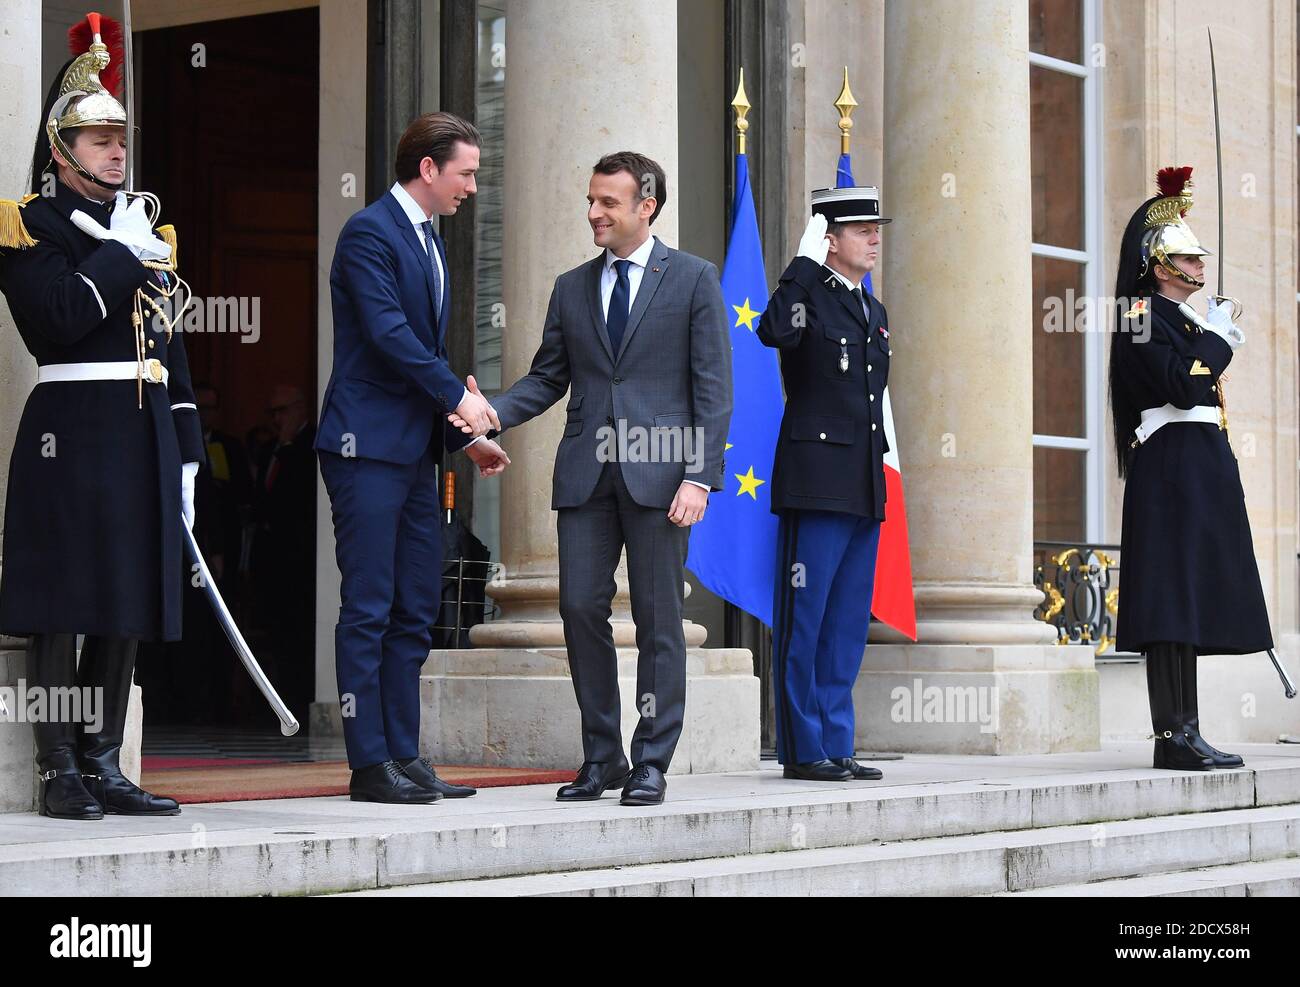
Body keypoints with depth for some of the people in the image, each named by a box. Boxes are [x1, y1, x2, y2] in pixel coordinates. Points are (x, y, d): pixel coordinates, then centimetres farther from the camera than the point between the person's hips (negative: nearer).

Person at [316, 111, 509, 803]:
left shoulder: (428, 240, 19)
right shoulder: (370, 233, -10)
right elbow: (389, 332, -19)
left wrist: (464, 435, 17)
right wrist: (458, 396, -14)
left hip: (416, 450, 9)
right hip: (369, 446, -9)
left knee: (415, 610, 9)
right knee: (369, 609, -6)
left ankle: (404, 755, 13)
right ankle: (369, 765, -3)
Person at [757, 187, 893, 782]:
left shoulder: (873, 312, 20)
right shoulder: (807, 292, -5)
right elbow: (774, 331, -29)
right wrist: (805, 260, -20)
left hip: (865, 488, 8)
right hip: (817, 481, -8)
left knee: (848, 623, 9)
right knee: (804, 618, -4)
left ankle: (836, 746, 14)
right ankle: (803, 750, 0)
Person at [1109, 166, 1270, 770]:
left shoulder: (1182, 321, 22)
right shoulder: (1144, 318, -8)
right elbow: (1184, 387, -19)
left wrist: (1219, 341, 12)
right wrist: (1216, 338, -8)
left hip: (1200, 471, 10)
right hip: (1171, 472, -10)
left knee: (1189, 606, 8)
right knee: (1172, 604, -12)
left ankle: (1184, 734, 8)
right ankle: (1174, 735, -14)